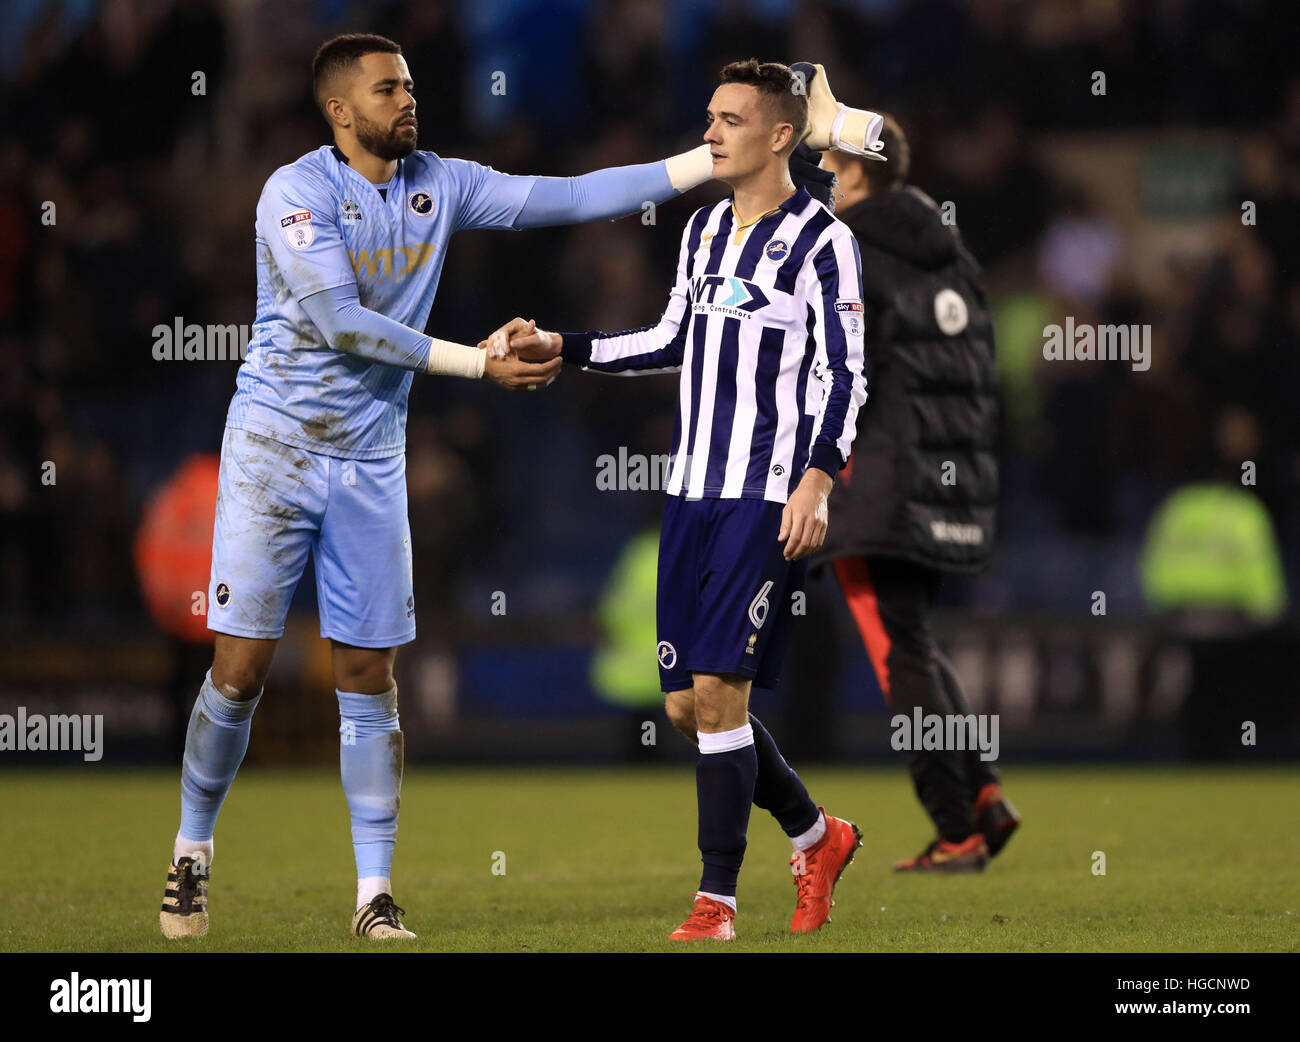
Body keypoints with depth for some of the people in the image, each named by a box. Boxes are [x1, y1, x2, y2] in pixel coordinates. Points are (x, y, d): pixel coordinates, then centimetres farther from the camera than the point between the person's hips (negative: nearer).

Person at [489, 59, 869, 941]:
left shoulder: (820, 239, -8)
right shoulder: (705, 229, 15)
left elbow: (842, 373, -11)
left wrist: (816, 481, -21)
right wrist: (558, 347, 19)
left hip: (767, 500, -8)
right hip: (692, 493, 8)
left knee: (718, 691, -12)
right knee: (687, 703, 7)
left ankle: (718, 901, -4)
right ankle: (817, 836, 27)